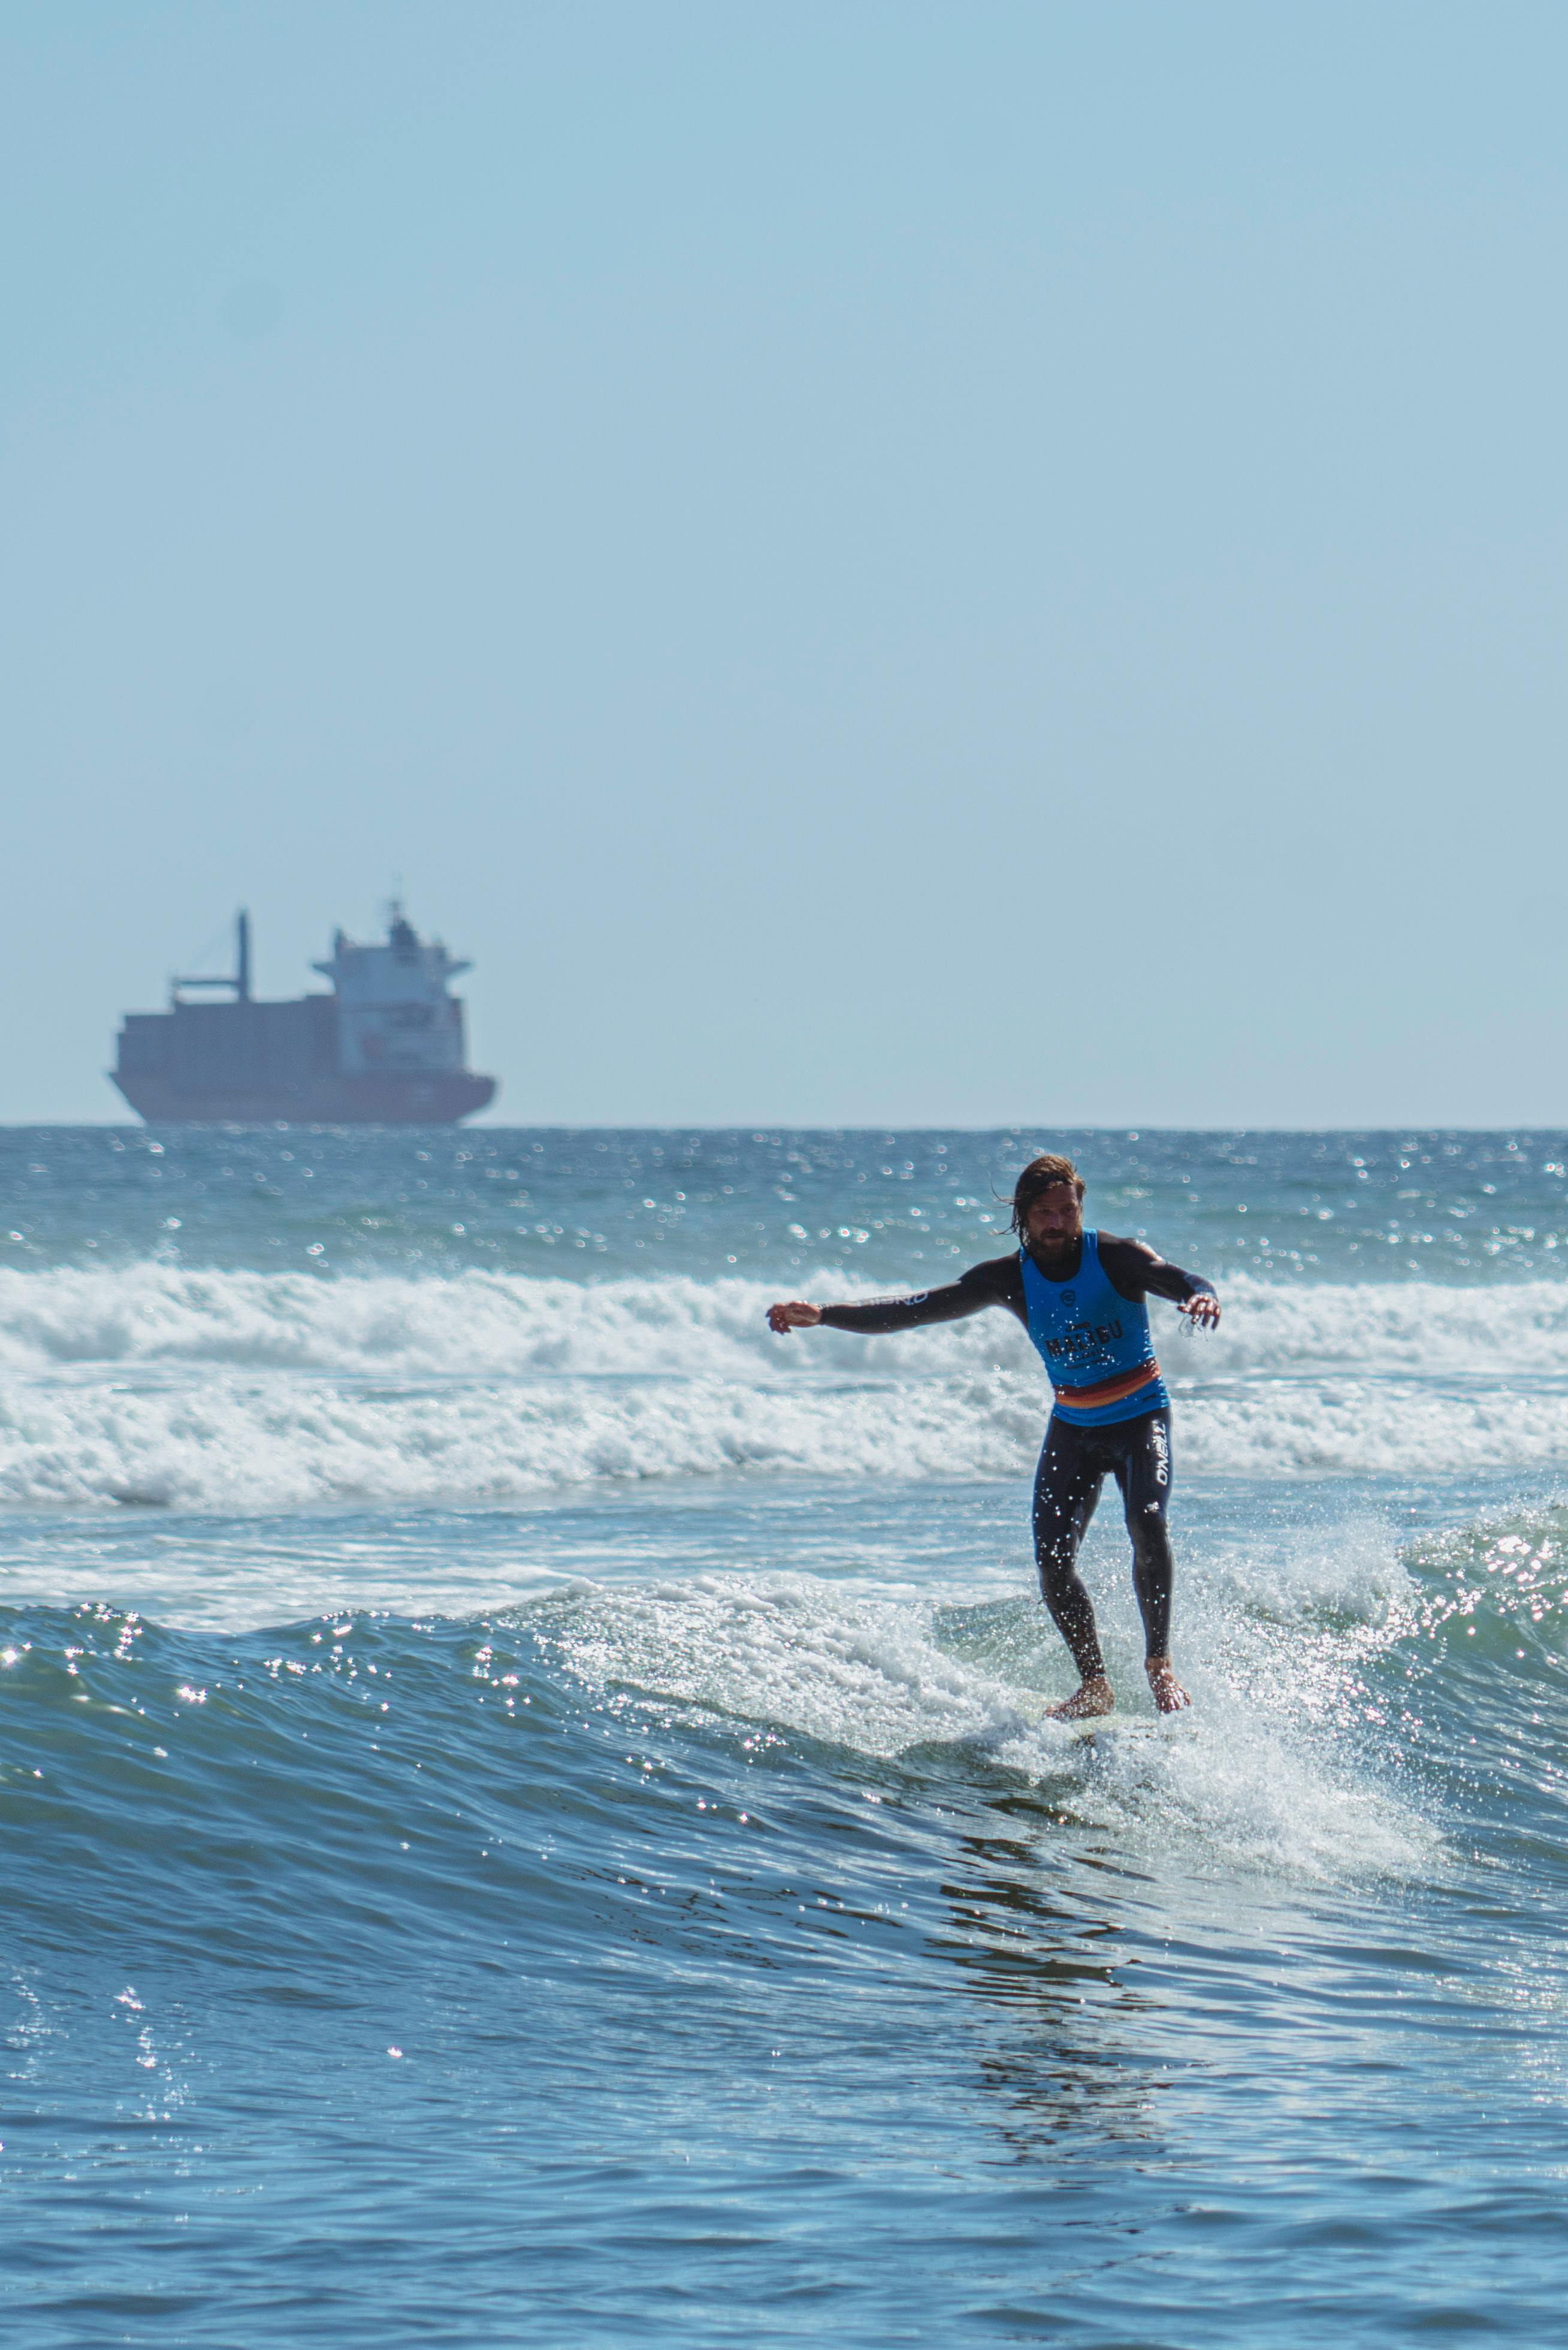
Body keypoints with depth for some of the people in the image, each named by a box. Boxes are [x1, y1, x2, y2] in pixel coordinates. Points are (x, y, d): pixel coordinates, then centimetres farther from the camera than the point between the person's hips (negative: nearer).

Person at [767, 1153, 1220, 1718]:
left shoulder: (1116, 1257, -16)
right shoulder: (1010, 1278, -7)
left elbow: (1177, 1280, -33)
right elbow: (918, 1309, -7)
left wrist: (1201, 1296, -59)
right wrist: (822, 1316, -15)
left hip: (1139, 1418, -3)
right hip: (1072, 1427, 3)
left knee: (1147, 1521, -28)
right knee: (1053, 1558, -10)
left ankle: (1160, 1664, -14)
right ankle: (1094, 1687, 5)